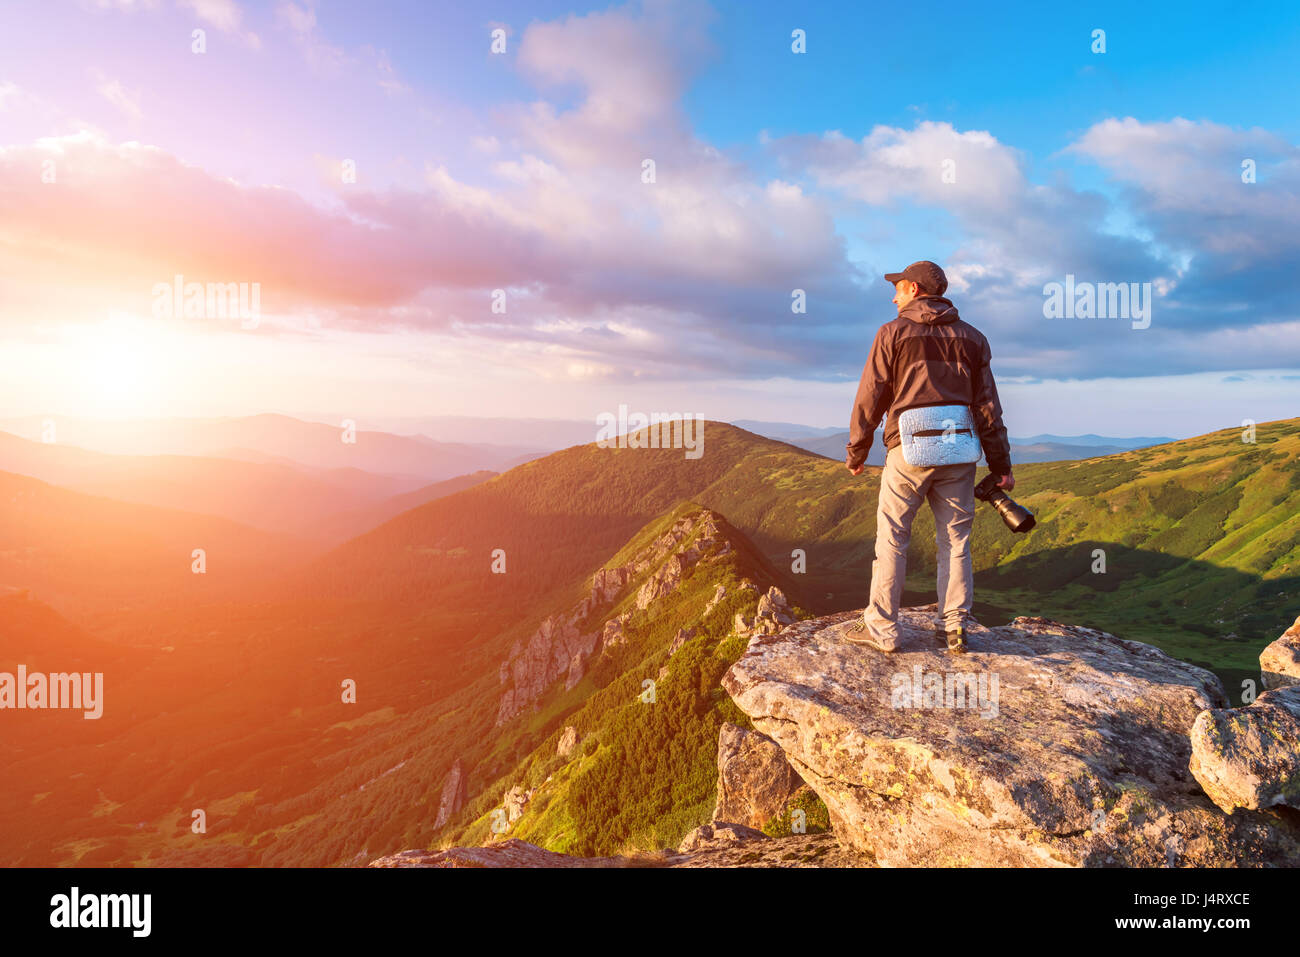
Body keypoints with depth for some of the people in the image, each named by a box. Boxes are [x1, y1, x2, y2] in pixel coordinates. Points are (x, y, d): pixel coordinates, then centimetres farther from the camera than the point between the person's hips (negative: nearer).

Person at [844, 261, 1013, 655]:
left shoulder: (893, 332, 1)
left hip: (908, 449, -4)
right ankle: (956, 629, 11)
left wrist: (855, 452, 7)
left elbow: (870, 399, -2)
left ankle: (881, 628, 7)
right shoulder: (972, 337, 13)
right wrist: (1001, 466, 11)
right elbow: (988, 407, 9)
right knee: (955, 540, 10)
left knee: (891, 539, 4)